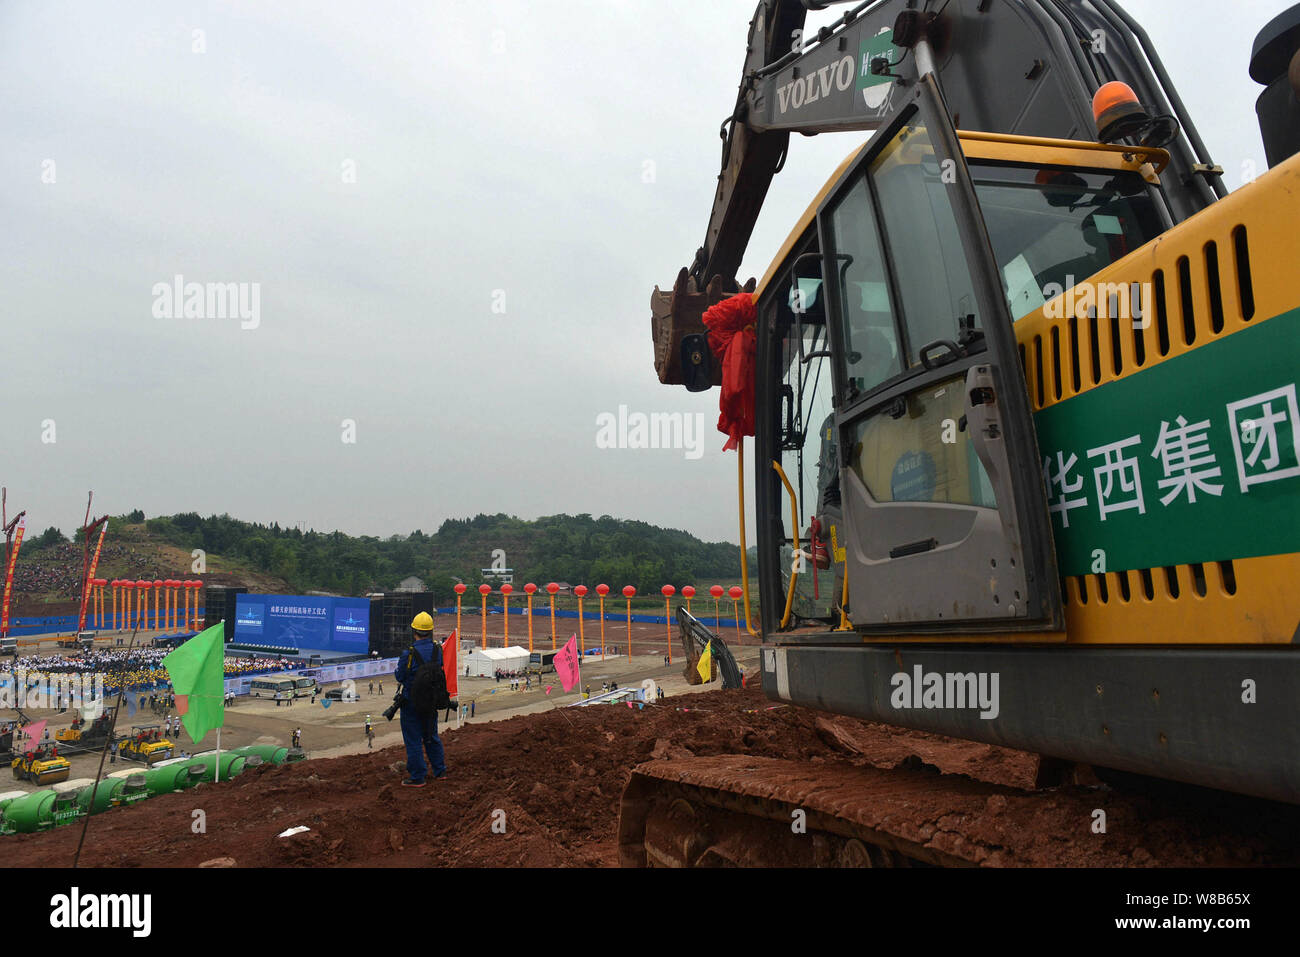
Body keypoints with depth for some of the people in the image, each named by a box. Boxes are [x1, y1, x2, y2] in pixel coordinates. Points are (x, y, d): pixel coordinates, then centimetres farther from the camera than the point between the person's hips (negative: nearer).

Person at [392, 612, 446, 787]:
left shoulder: (410, 653, -22)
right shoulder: (437, 650, -6)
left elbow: (399, 677, -12)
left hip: (411, 702, -6)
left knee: (413, 739, 5)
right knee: (431, 735, 20)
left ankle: (417, 777, 11)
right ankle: (439, 770, 30)